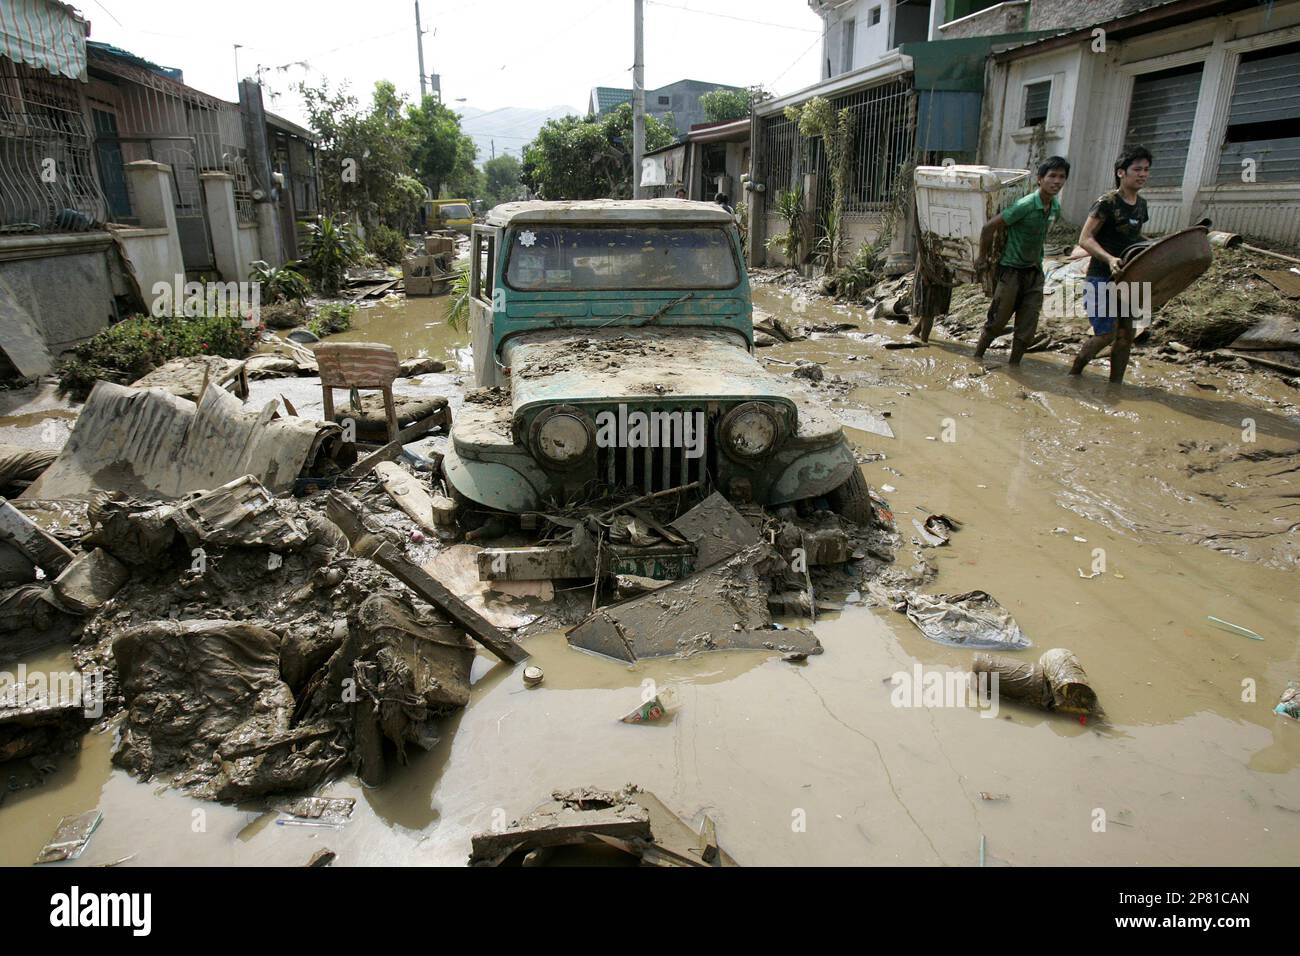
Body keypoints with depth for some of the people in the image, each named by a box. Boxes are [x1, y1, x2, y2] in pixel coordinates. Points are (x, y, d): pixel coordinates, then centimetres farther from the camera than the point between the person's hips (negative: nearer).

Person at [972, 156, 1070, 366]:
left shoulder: (1055, 208, 3)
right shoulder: (1025, 206, -20)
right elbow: (990, 227, -15)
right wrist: (983, 257, -6)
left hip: (1034, 272, 6)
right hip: (1011, 270, -6)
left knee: (1027, 329, 4)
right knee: (997, 322, 1)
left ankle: (1014, 366, 16)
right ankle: (976, 359, 18)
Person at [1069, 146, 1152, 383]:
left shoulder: (1141, 205, 12)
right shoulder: (1106, 203, -11)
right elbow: (1085, 239, -17)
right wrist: (1110, 259, -30)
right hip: (1100, 278, -8)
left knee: (1125, 336, 6)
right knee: (1106, 334, -13)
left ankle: (1115, 386, 16)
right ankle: (1074, 374, 8)